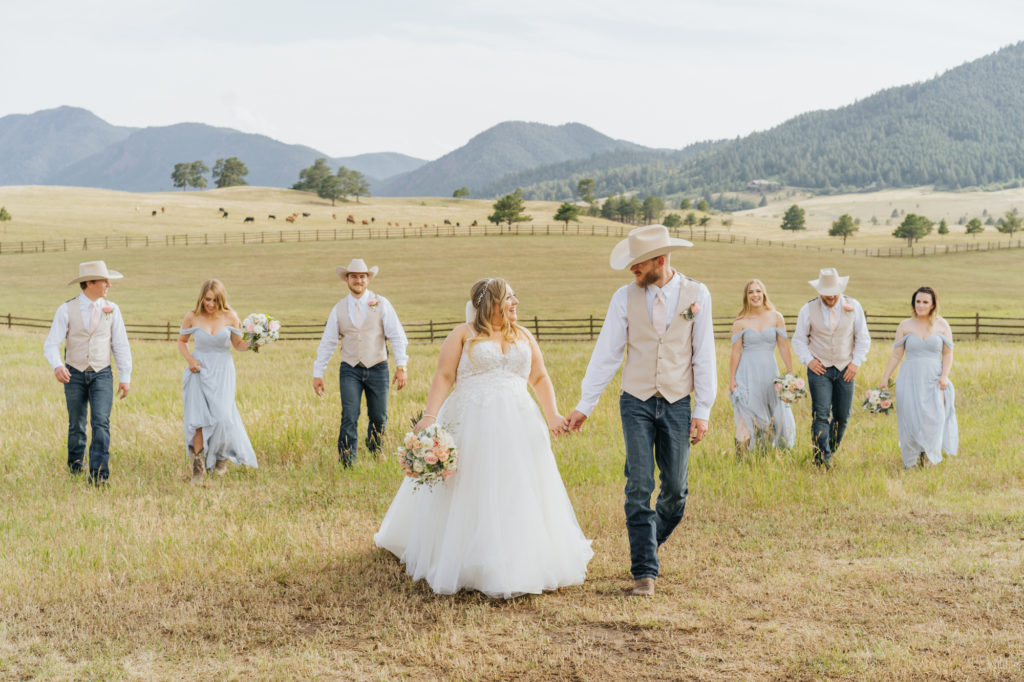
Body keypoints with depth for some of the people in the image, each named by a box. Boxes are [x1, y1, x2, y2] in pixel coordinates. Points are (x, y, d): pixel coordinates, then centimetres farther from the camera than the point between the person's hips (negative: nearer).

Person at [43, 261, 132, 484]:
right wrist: (57, 366, -31)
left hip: (102, 375, 0)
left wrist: (125, 377, -2)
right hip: (75, 374, 0)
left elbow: (121, 345, 2)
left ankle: (98, 473, -16)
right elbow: (51, 344, -11)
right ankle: (75, 464, 35)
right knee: (76, 425, 11)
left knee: (101, 422, -15)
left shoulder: (112, 310, -1)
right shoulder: (66, 310, -7)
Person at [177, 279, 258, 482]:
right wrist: (189, 359, -5)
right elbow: (181, 341, 12)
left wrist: (250, 343, -16)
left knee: (222, 416, -9)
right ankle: (199, 464, 3)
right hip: (199, 371, 0)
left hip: (222, 372, 0)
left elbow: (238, 344, 6)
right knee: (198, 417, -7)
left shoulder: (230, 317, -2)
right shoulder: (192, 317, -2)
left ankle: (221, 456, 19)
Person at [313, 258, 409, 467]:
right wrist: (317, 374, 6)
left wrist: (401, 366, -14)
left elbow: (397, 336, -4)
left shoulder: (381, 304, 1)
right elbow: (327, 343, 8)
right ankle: (347, 464, -7)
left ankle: (375, 454, 33)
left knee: (378, 417, 7)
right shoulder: (339, 309, 5)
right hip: (350, 371, 0)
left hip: (377, 369, 0)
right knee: (349, 418, -11)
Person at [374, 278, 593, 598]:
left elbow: (540, 379, 15)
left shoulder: (524, 337, 16)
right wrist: (429, 415, -17)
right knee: (469, 497, 0)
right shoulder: (463, 335, 3)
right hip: (472, 426, -4)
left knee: (518, 497, 4)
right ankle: (463, 566, 11)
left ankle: (521, 566, 14)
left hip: (517, 428, 4)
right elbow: (444, 377, -5)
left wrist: (552, 414, 2)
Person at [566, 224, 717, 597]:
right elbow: (606, 354, 1)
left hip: (678, 404, 0)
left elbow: (704, 355, 0)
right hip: (637, 402, 0)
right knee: (639, 487, -4)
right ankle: (644, 570, 2)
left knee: (675, 488, 4)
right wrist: (584, 405, -2)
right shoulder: (625, 297, -1)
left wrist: (703, 411, -4)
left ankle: (650, 542, 32)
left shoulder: (696, 295, -2)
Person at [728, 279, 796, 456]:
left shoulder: (776, 318, 5)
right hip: (747, 373, -2)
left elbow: (783, 347, 5)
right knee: (746, 420, -7)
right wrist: (731, 379, -2)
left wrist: (791, 372, 1)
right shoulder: (740, 322, 1)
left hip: (770, 372, 2)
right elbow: (735, 352, 1)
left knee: (776, 419, 4)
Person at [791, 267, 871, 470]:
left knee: (842, 415, 5)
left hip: (845, 369, 2)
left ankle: (831, 451, 23)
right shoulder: (808, 309, -2)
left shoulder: (853, 307, 2)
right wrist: (809, 360, -9)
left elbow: (863, 338, 8)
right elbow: (799, 339, 5)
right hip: (819, 369, -2)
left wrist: (856, 362, -2)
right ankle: (822, 458, -13)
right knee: (821, 415, -11)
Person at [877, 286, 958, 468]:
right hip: (910, 378, 0)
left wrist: (944, 376, -7)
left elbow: (948, 353, 7)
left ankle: (929, 455, 4)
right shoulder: (905, 326, 5)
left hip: (933, 379, 0)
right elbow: (896, 354, 6)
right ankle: (912, 459, 10)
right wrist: (885, 378, 3)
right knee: (911, 418, -3)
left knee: (934, 417, -12)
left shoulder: (942, 325, 6)